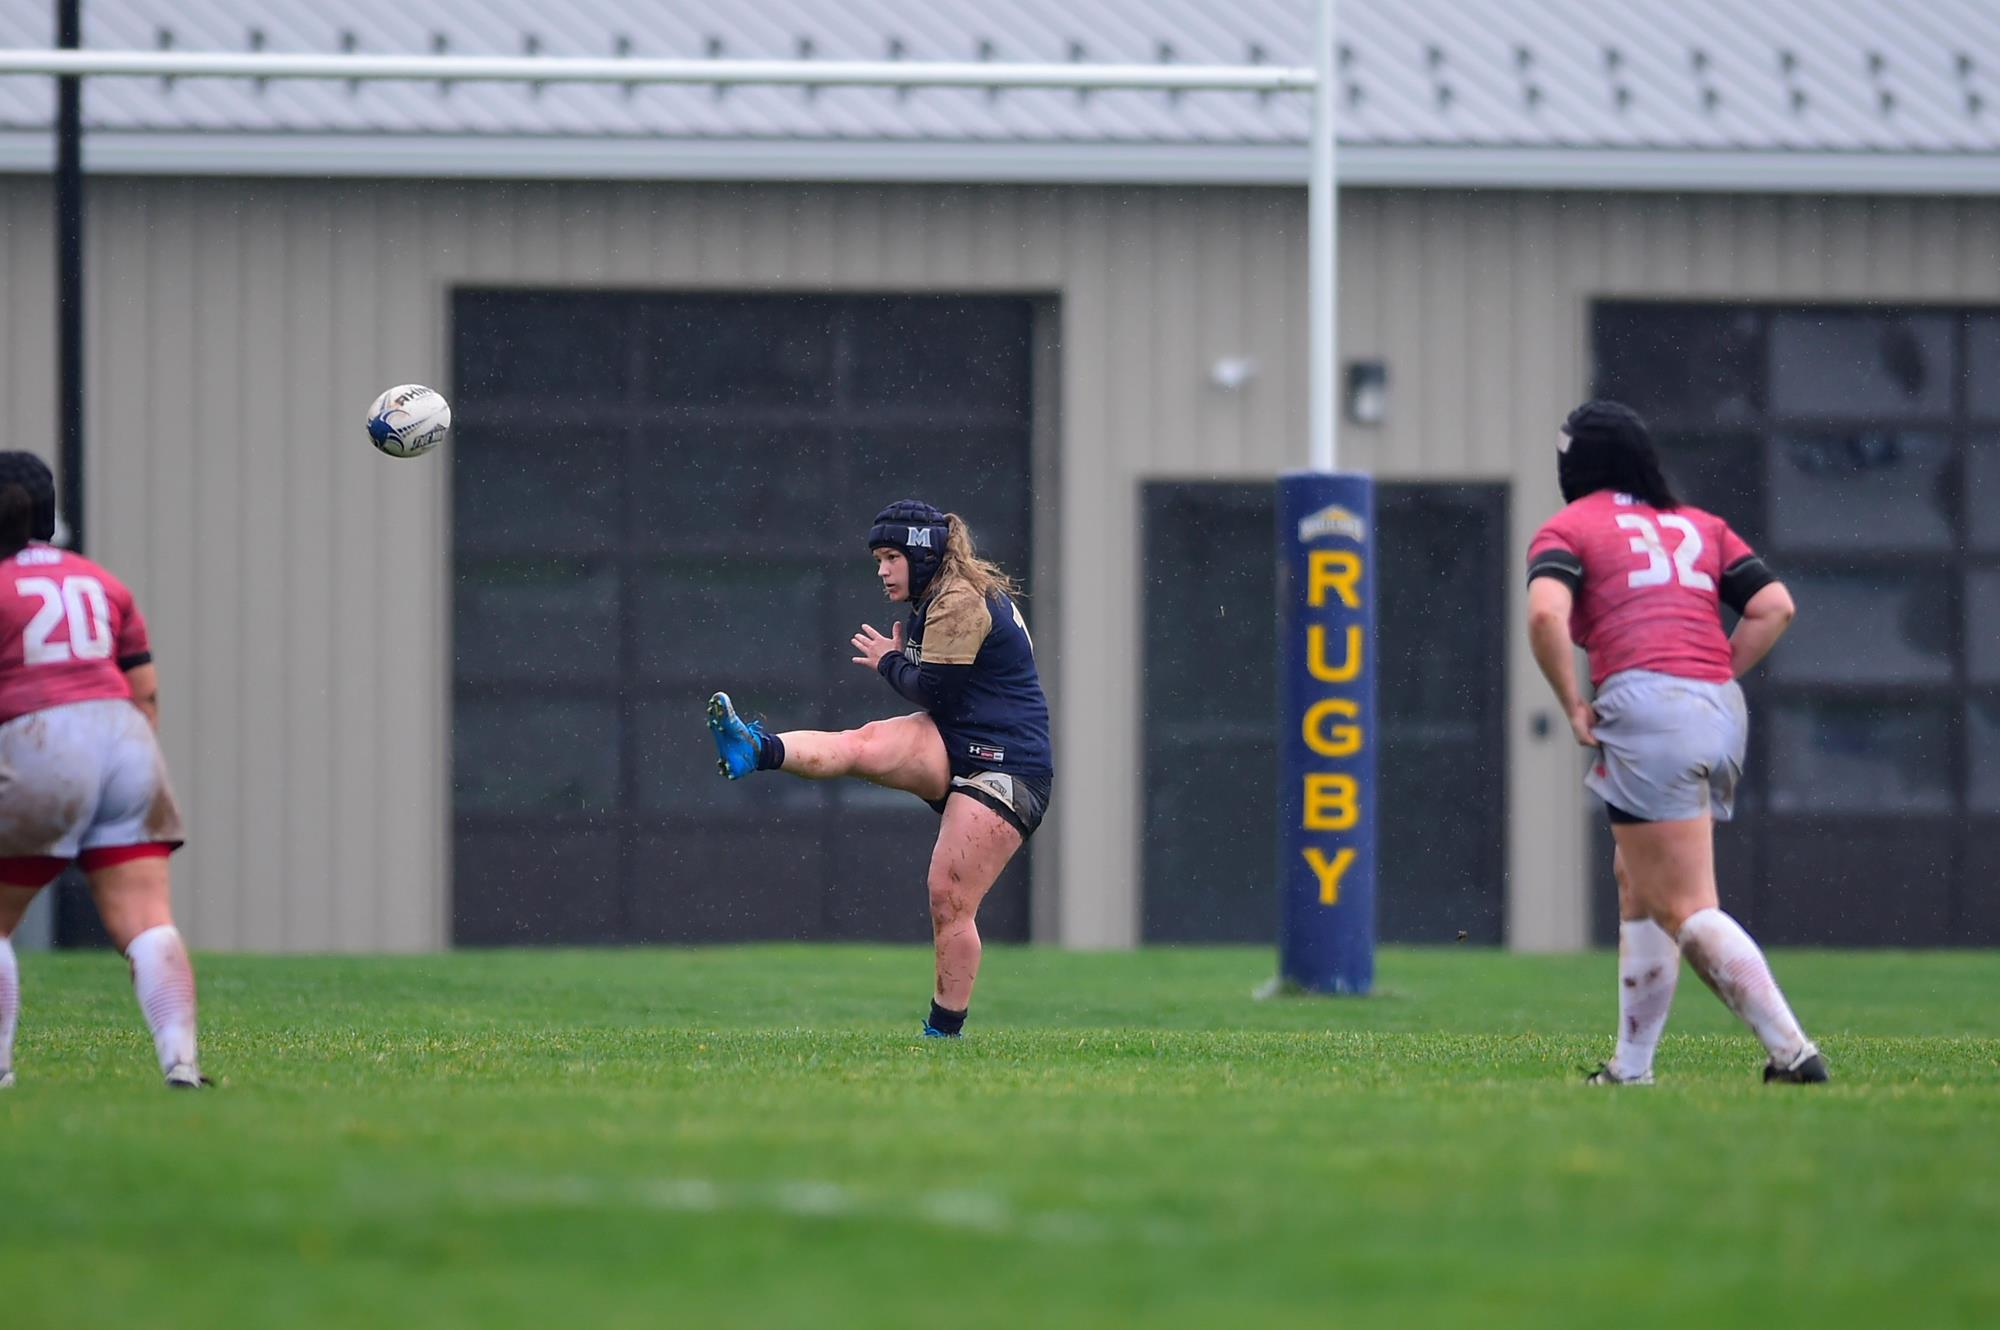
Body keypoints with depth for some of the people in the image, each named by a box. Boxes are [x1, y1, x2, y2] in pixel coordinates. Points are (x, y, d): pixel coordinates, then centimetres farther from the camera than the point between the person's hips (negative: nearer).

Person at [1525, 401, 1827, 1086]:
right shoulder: (1699, 524, 22)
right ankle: (1632, 1067, 19)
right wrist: (1714, 677, 15)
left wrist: (1574, 706, -3)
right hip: (1722, 710, 6)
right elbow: (1774, 605, 12)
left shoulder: (1568, 528, 7)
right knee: (1638, 883, 19)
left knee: (1687, 908, -7)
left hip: (1646, 703, -6)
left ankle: (1791, 1050, -18)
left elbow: (1545, 613, -12)